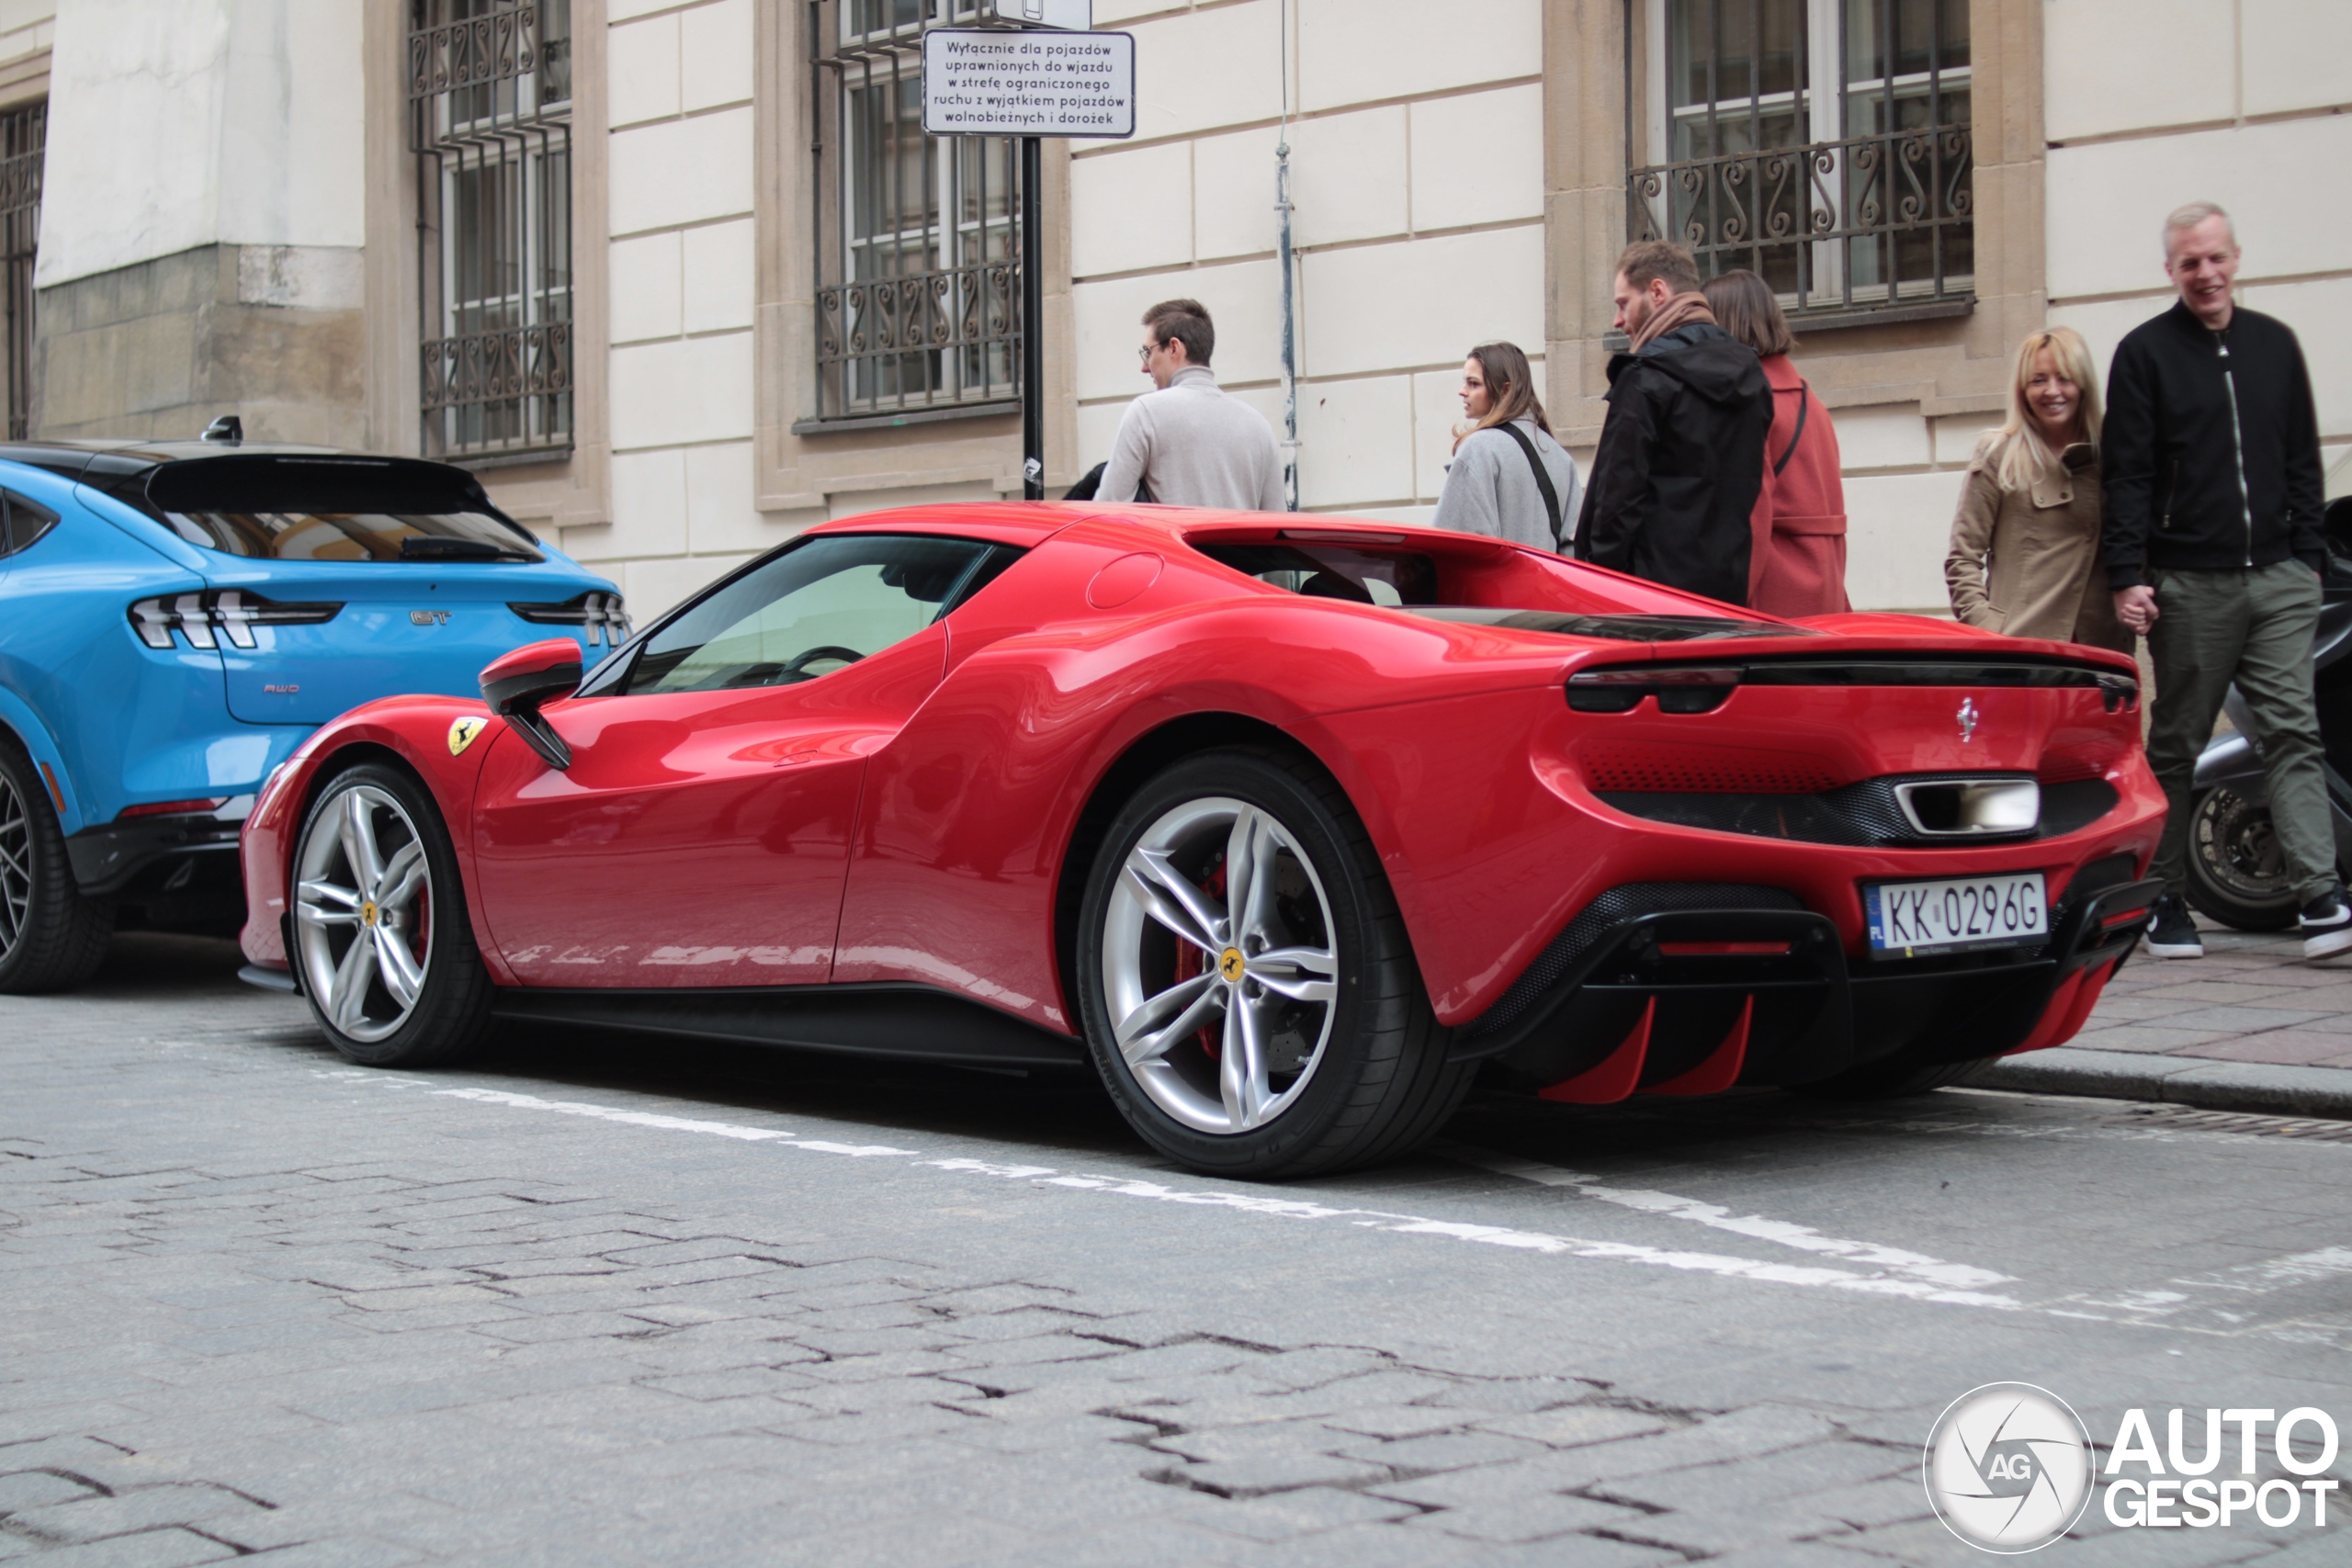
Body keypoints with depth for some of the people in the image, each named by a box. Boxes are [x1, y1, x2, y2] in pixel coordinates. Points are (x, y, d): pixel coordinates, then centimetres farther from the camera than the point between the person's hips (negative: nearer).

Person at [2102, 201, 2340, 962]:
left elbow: (2302, 462, 17)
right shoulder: (2145, 353, 3)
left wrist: (2309, 556, 9)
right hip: (2189, 585, -3)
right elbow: (2127, 475, -2)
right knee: (2175, 746, 5)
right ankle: (2166, 903, 12)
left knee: (2293, 732, -6)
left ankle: (2320, 898, -13)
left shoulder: (2275, 344, 14)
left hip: (2278, 580, 3)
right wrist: (2127, 576, -10)